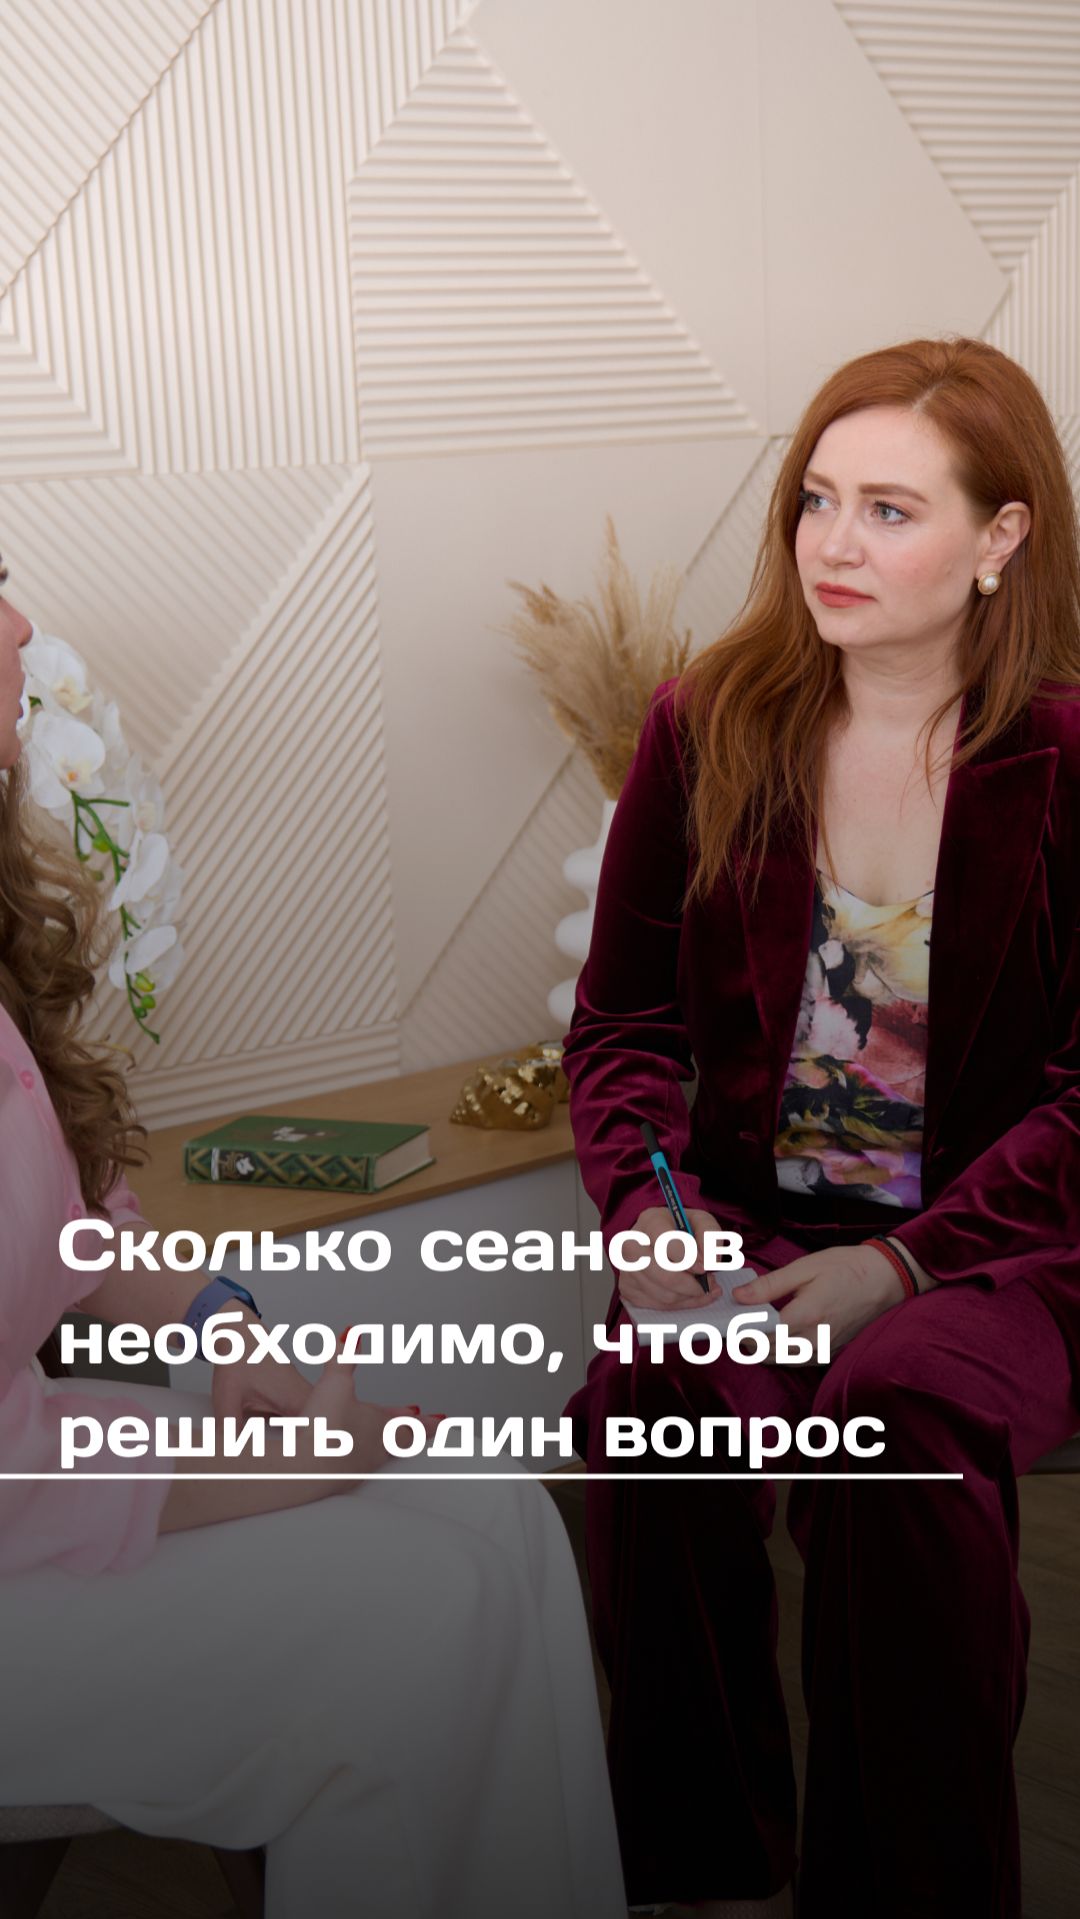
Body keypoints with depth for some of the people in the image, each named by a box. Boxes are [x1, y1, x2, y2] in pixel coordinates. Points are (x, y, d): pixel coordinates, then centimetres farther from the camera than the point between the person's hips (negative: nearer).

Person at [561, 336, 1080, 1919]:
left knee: (896, 1432, -33)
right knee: (654, 1413, -30)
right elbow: (625, 1019, 8)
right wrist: (646, 1208, -11)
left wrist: (899, 1266, -18)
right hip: (744, 1224, 2)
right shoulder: (707, 730, 5)